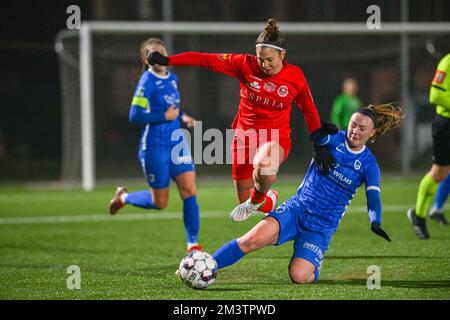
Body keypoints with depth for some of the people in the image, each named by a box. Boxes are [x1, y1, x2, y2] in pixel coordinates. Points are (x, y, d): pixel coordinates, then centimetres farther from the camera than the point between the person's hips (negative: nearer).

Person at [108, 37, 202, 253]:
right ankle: (123, 197, 33)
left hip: (177, 143, 6)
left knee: (189, 191, -8)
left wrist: (183, 117, 6)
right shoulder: (147, 82, -14)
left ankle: (193, 244, -3)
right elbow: (135, 116, -20)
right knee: (160, 203, 5)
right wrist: (165, 116, -19)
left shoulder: (172, 78, 8)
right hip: (155, 147, -6)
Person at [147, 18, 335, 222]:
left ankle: (257, 199, -6)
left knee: (264, 168, -40)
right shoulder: (246, 65, -10)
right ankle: (270, 198, 44)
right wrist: (167, 60, -16)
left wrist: (320, 146, 2)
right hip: (245, 136, 3)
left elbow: (309, 110, 4)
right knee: (245, 202, 7)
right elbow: (207, 60, -10)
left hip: (276, 138, -3)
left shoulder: (295, 76, -9)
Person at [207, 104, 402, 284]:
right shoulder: (335, 139, 1)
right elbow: (318, 138, -21)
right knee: (254, 239, -26)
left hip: (321, 228, 0)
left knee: (299, 276, -19)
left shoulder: (368, 164, 0)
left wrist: (375, 222, -32)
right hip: (296, 209, 0)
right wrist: (327, 132, -46)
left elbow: (373, 198, -11)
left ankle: (315, 267, 17)